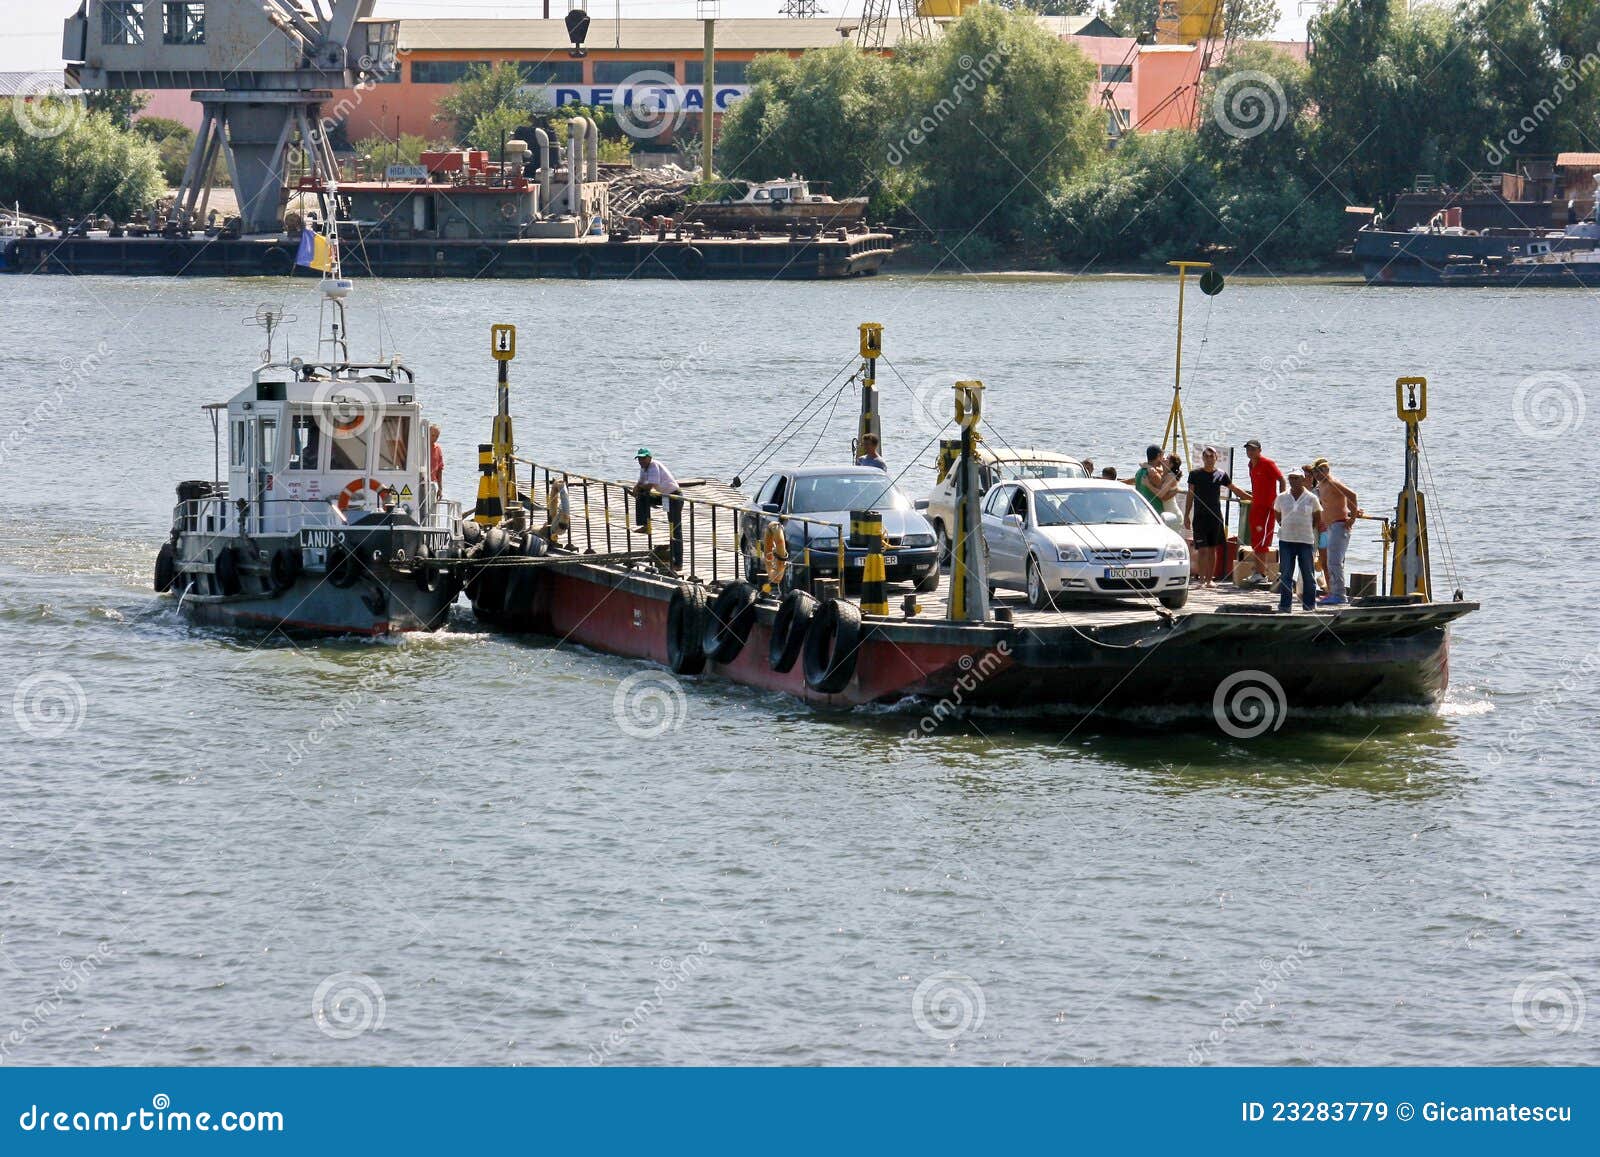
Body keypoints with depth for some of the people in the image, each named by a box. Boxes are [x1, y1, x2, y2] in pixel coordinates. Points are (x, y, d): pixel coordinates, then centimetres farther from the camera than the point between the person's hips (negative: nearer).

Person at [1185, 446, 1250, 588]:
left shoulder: (1221, 475, 6)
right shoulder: (1195, 475, 1)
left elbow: (1235, 490, 16)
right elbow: (1190, 496, 6)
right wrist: (1186, 516, 3)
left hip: (1215, 517, 2)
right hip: (1200, 516, -2)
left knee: (1212, 549, 5)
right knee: (1202, 549, -8)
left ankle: (1209, 579, 11)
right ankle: (1202, 579, -4)